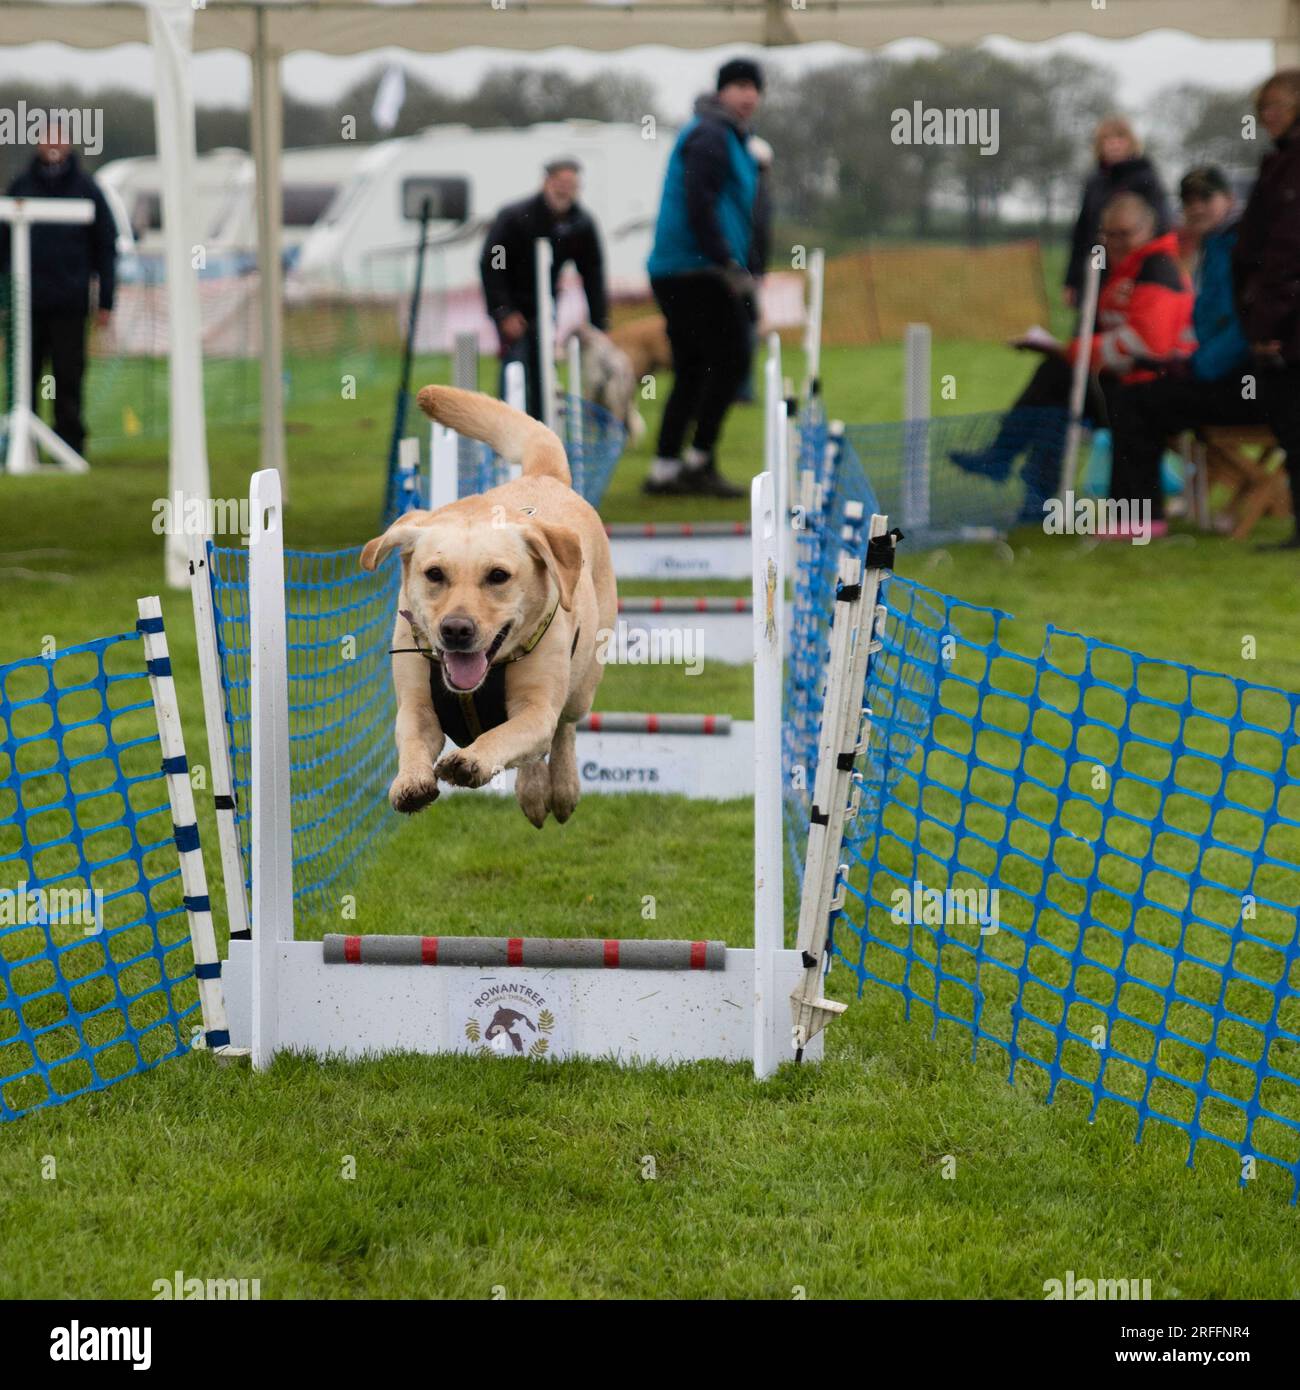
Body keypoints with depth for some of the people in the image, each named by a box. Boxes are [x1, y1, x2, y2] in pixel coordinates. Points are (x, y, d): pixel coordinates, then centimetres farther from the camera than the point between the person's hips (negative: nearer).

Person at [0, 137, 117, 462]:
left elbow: (105, 247, 7)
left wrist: (105, 301, 3)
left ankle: (70, 443, 6)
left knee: (68, 377, 0)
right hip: (26, 301, 2)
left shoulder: (86, 188, 5)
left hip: (70, 303, -1)